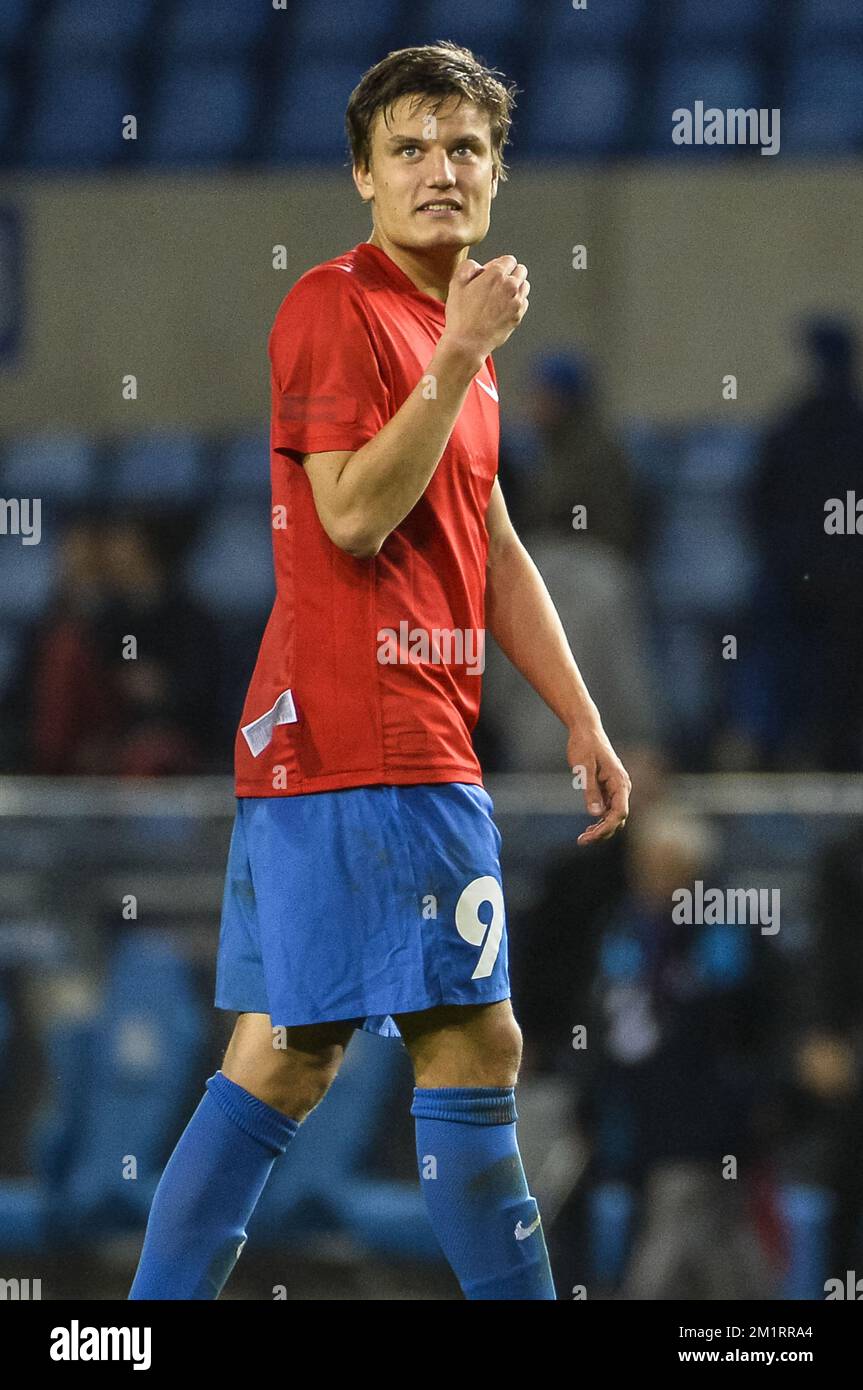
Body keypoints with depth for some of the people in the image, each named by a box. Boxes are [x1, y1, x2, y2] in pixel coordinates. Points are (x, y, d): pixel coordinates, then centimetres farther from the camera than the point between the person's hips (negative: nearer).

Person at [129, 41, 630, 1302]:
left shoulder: (455, 324, 20)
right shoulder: (337, 305, -9)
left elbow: (492, 549, 23)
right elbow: (356, 516, -18)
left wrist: (581, 720, 20)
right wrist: (462, 356, -21)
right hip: (370, 737, -10)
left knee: (285, 1056, 8)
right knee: (472, 1048, -8)